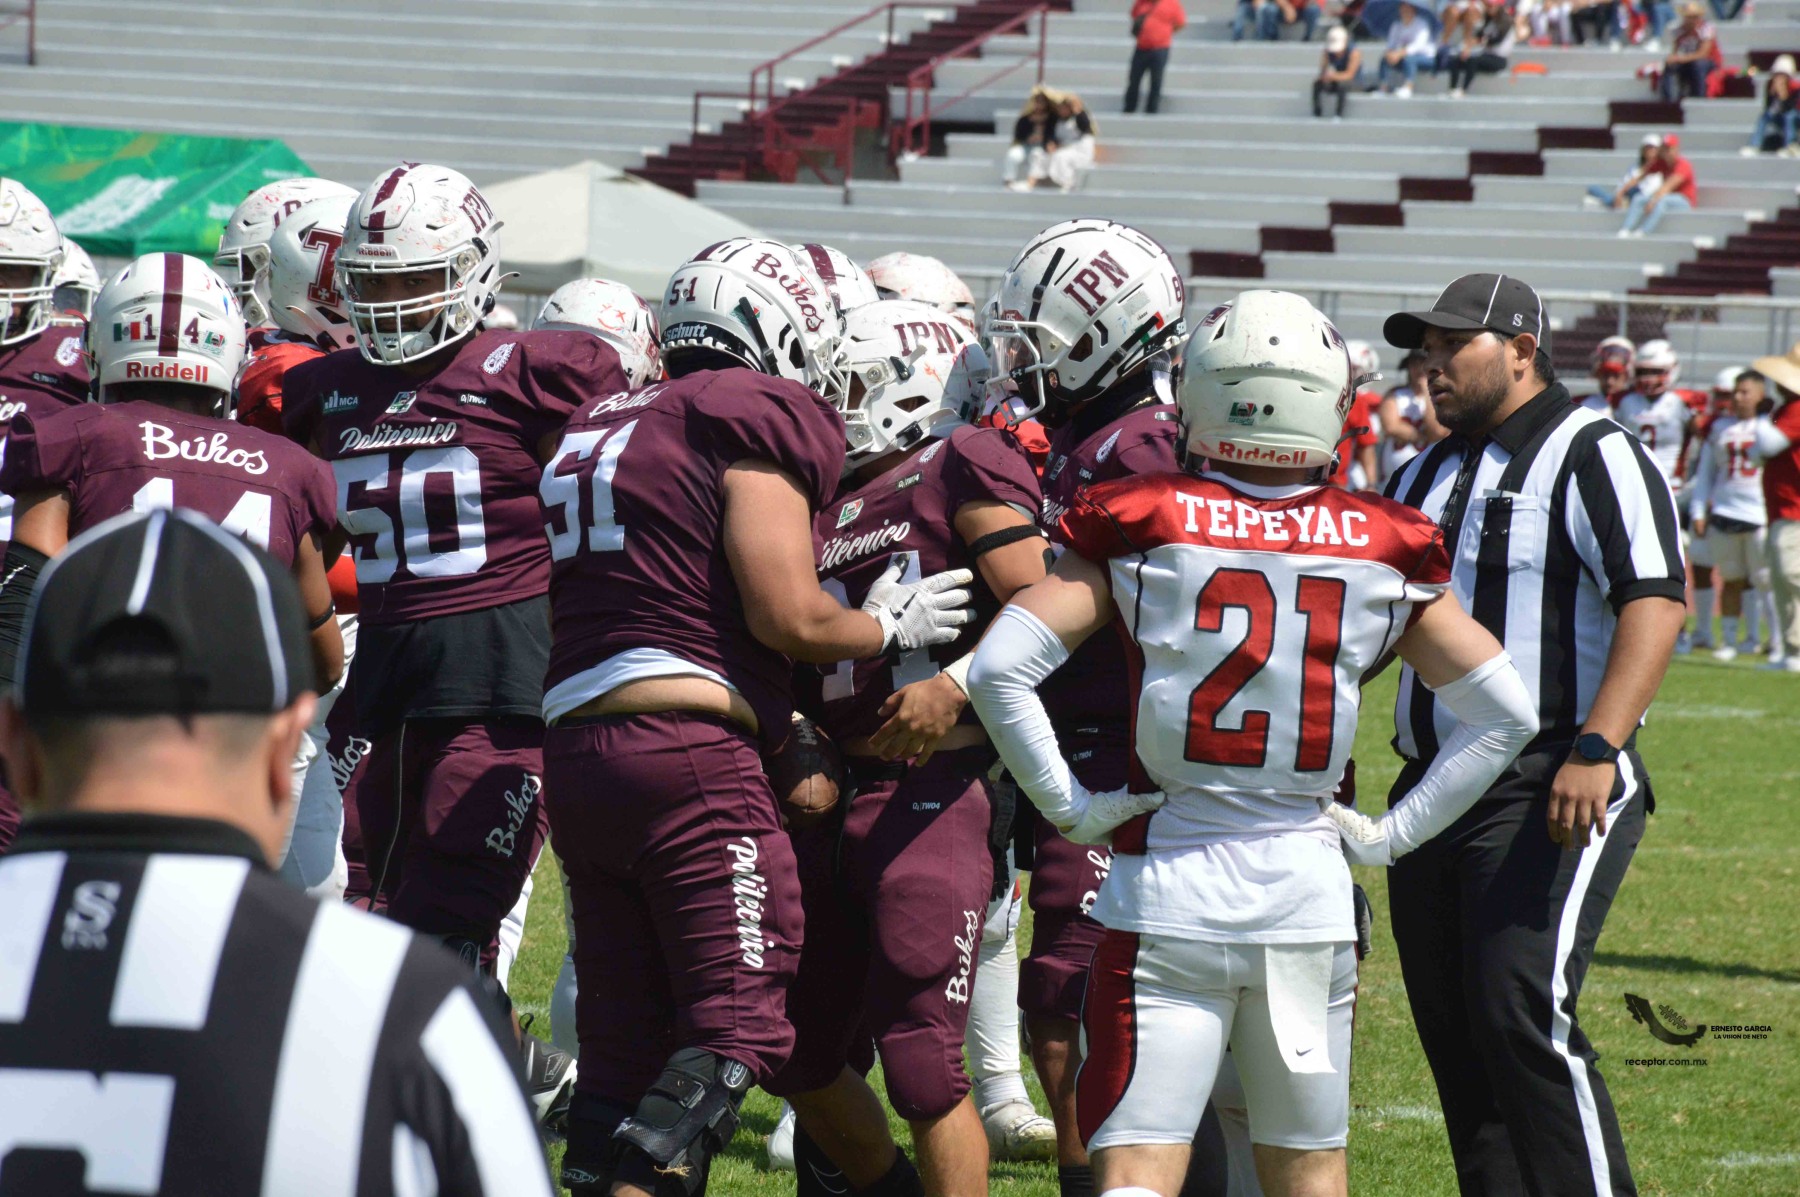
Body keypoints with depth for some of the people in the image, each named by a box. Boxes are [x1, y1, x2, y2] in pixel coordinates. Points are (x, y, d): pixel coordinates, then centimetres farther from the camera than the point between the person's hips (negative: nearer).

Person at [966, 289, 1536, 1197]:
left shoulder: (1145, 528, -4)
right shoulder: (1383, 552, 2)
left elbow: (1002, 667, -11)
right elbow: (1504, 713, 5)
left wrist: (1070, 806, -1)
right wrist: (1393, 833, 10)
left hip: (1170, 886, -2)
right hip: (1309, 888, 2)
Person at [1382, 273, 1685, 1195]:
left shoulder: (1592, 457, -6)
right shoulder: (1425, 479, 19)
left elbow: (1656, 602, -18)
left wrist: (1597, 748, -27)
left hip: (1551, 795, -8)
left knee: (1521, 1018, -18)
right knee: (1452, 1036, 7)